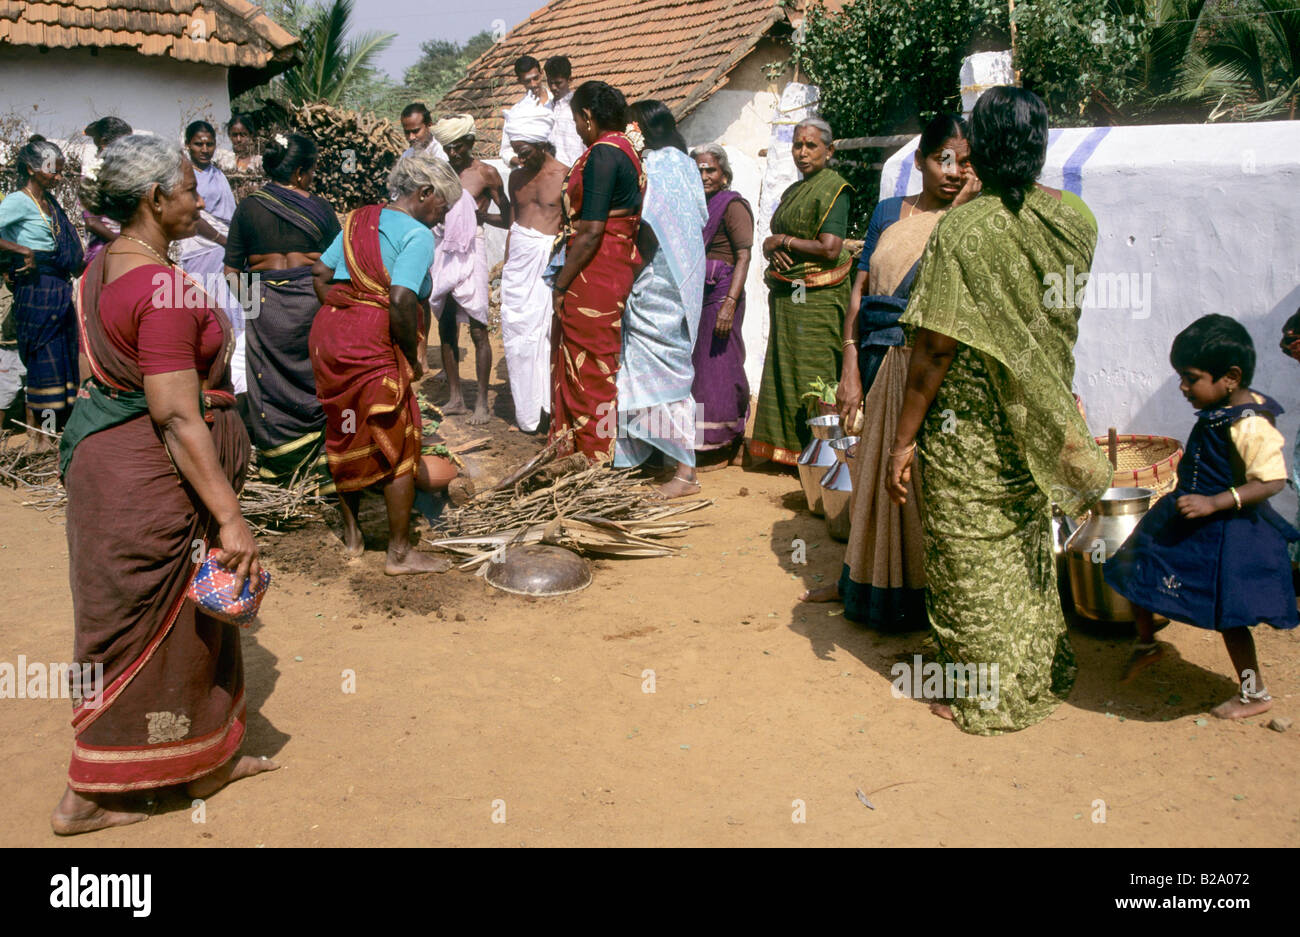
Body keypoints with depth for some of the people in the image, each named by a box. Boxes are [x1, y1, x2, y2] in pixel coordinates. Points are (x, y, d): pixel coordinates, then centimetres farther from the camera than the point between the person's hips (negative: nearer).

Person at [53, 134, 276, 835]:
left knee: (188, 617, 19)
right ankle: (85, 797, 18)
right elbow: (177, 414, -27)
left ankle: (206, 763, 34)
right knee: (147, 628, 4)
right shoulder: (161, 288, -23)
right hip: (148, 479, -10)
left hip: (106, 450, 10)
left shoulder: (104, 266, 9)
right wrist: (230, 516, -26)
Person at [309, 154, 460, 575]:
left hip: (327, 333, 8)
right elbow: (401, 302, -21)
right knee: (399, 447, 3)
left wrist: (339, 316, 17)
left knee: (345, 437, 20)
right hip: (374, 346, -8)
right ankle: (400, 553, 10)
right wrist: (413, 358, -10)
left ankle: (351, 533, 34)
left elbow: (319, 274, 16)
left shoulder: (357, 219, 16)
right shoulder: (418, 235, -9)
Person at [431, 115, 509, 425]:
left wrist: (478, 214, -12)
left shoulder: (486, 174, 1)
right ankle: (455, 397, 18)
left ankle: (482, 402, 0)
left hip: (470, 251, -5)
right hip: (442, 250, 6)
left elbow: (508, 219, 1)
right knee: (446, 328, 8)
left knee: (477, 329, -5)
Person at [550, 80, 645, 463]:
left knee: (588, 367, 0)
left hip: (595, 271, -10)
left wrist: (561, 285, -15)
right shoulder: (625, 149, 14)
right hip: (619, 268, 10)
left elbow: (591, 232, -22)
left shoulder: (603, 154, -16)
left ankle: (593, 454, 10)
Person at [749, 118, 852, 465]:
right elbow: (771, 241, 20)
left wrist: (783, 241, -6)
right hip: (786, 296, 8)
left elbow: (830, 249, -18)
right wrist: (772, 251, -4)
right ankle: (787, 449, 17)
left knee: (813, 375, -7)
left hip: (817, 297, -8)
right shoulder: (792, 192, 19)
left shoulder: (834, 188, -6)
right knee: (785, 369, 9)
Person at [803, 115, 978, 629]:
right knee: (876, 469, 16)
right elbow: (860, 290, 7)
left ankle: (923, 591, 18)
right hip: (881, 361, 5)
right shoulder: (888, 212, 9)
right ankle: (862, 579, 33)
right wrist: (850, 369, 2)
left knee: (925, 476, 2)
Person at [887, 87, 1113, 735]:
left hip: (968, 422, -6)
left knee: (972, 557, 9)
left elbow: (935, 348, -21)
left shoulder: (961, 231, -20)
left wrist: (903, 439, -13)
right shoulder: (1076, 219, -3)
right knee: (1028, 542, 23)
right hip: (1038, 420, 6)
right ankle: (1040, 675, 38)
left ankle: (985, 698, 23)